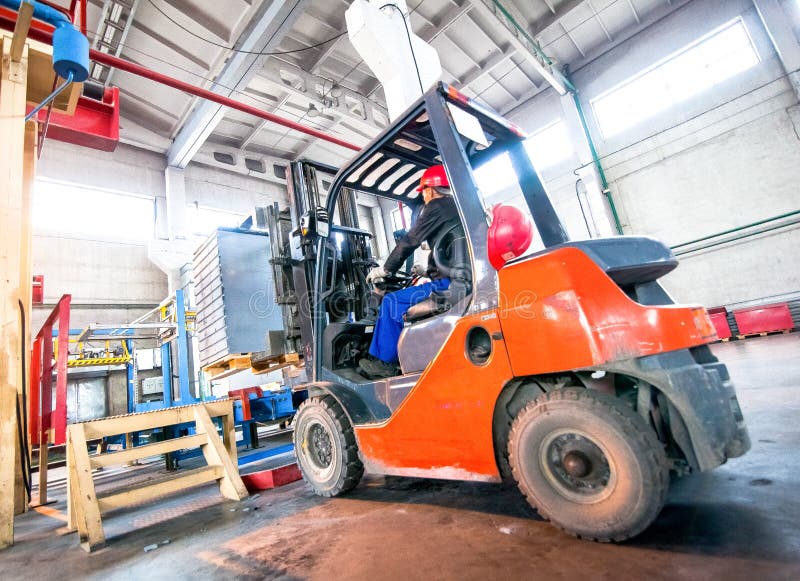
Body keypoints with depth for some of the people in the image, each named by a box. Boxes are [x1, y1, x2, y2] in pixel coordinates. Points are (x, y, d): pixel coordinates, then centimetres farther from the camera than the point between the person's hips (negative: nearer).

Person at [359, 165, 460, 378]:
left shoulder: (436, 207, -5)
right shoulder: (457, 207, 22)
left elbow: (409, 242, -5)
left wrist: (384, 270, 7)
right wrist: (427, 270, 36)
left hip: (449, 283, -10)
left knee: (392, 302, -3)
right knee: (407, 296, 24)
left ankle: (383, 362, 6)